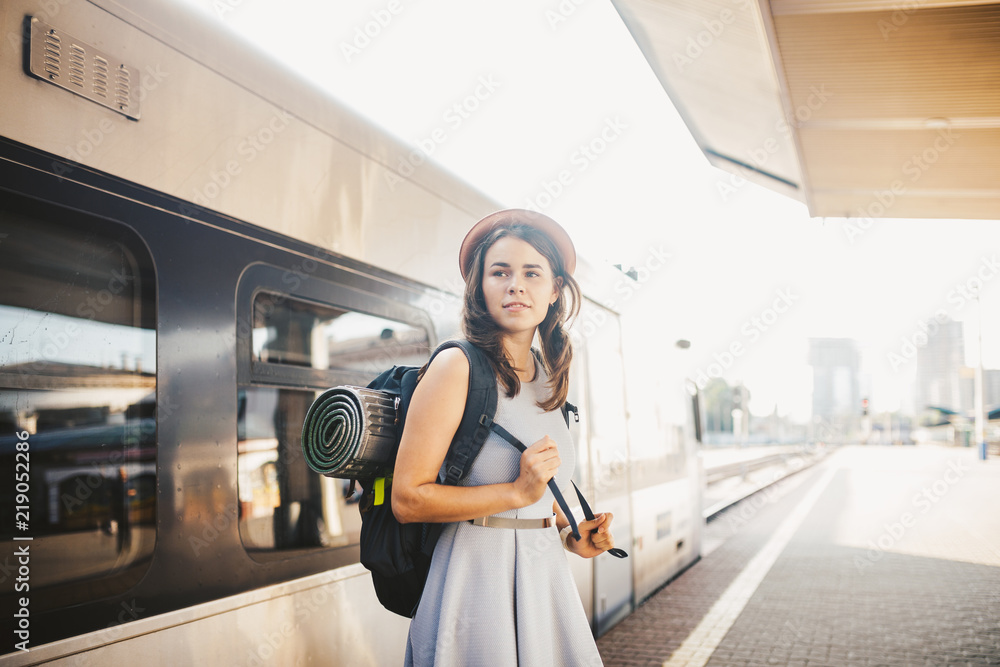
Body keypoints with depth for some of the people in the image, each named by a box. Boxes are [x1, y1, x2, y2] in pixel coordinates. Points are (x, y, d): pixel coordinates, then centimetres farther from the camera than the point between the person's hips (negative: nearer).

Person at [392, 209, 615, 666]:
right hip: (478, 572, -7)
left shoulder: (548, 380, 10)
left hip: (545, 575, 7)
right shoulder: (457, 366, -12)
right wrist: (517, 492, -18)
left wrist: (569, 535, 6)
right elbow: (407, 499, -16)